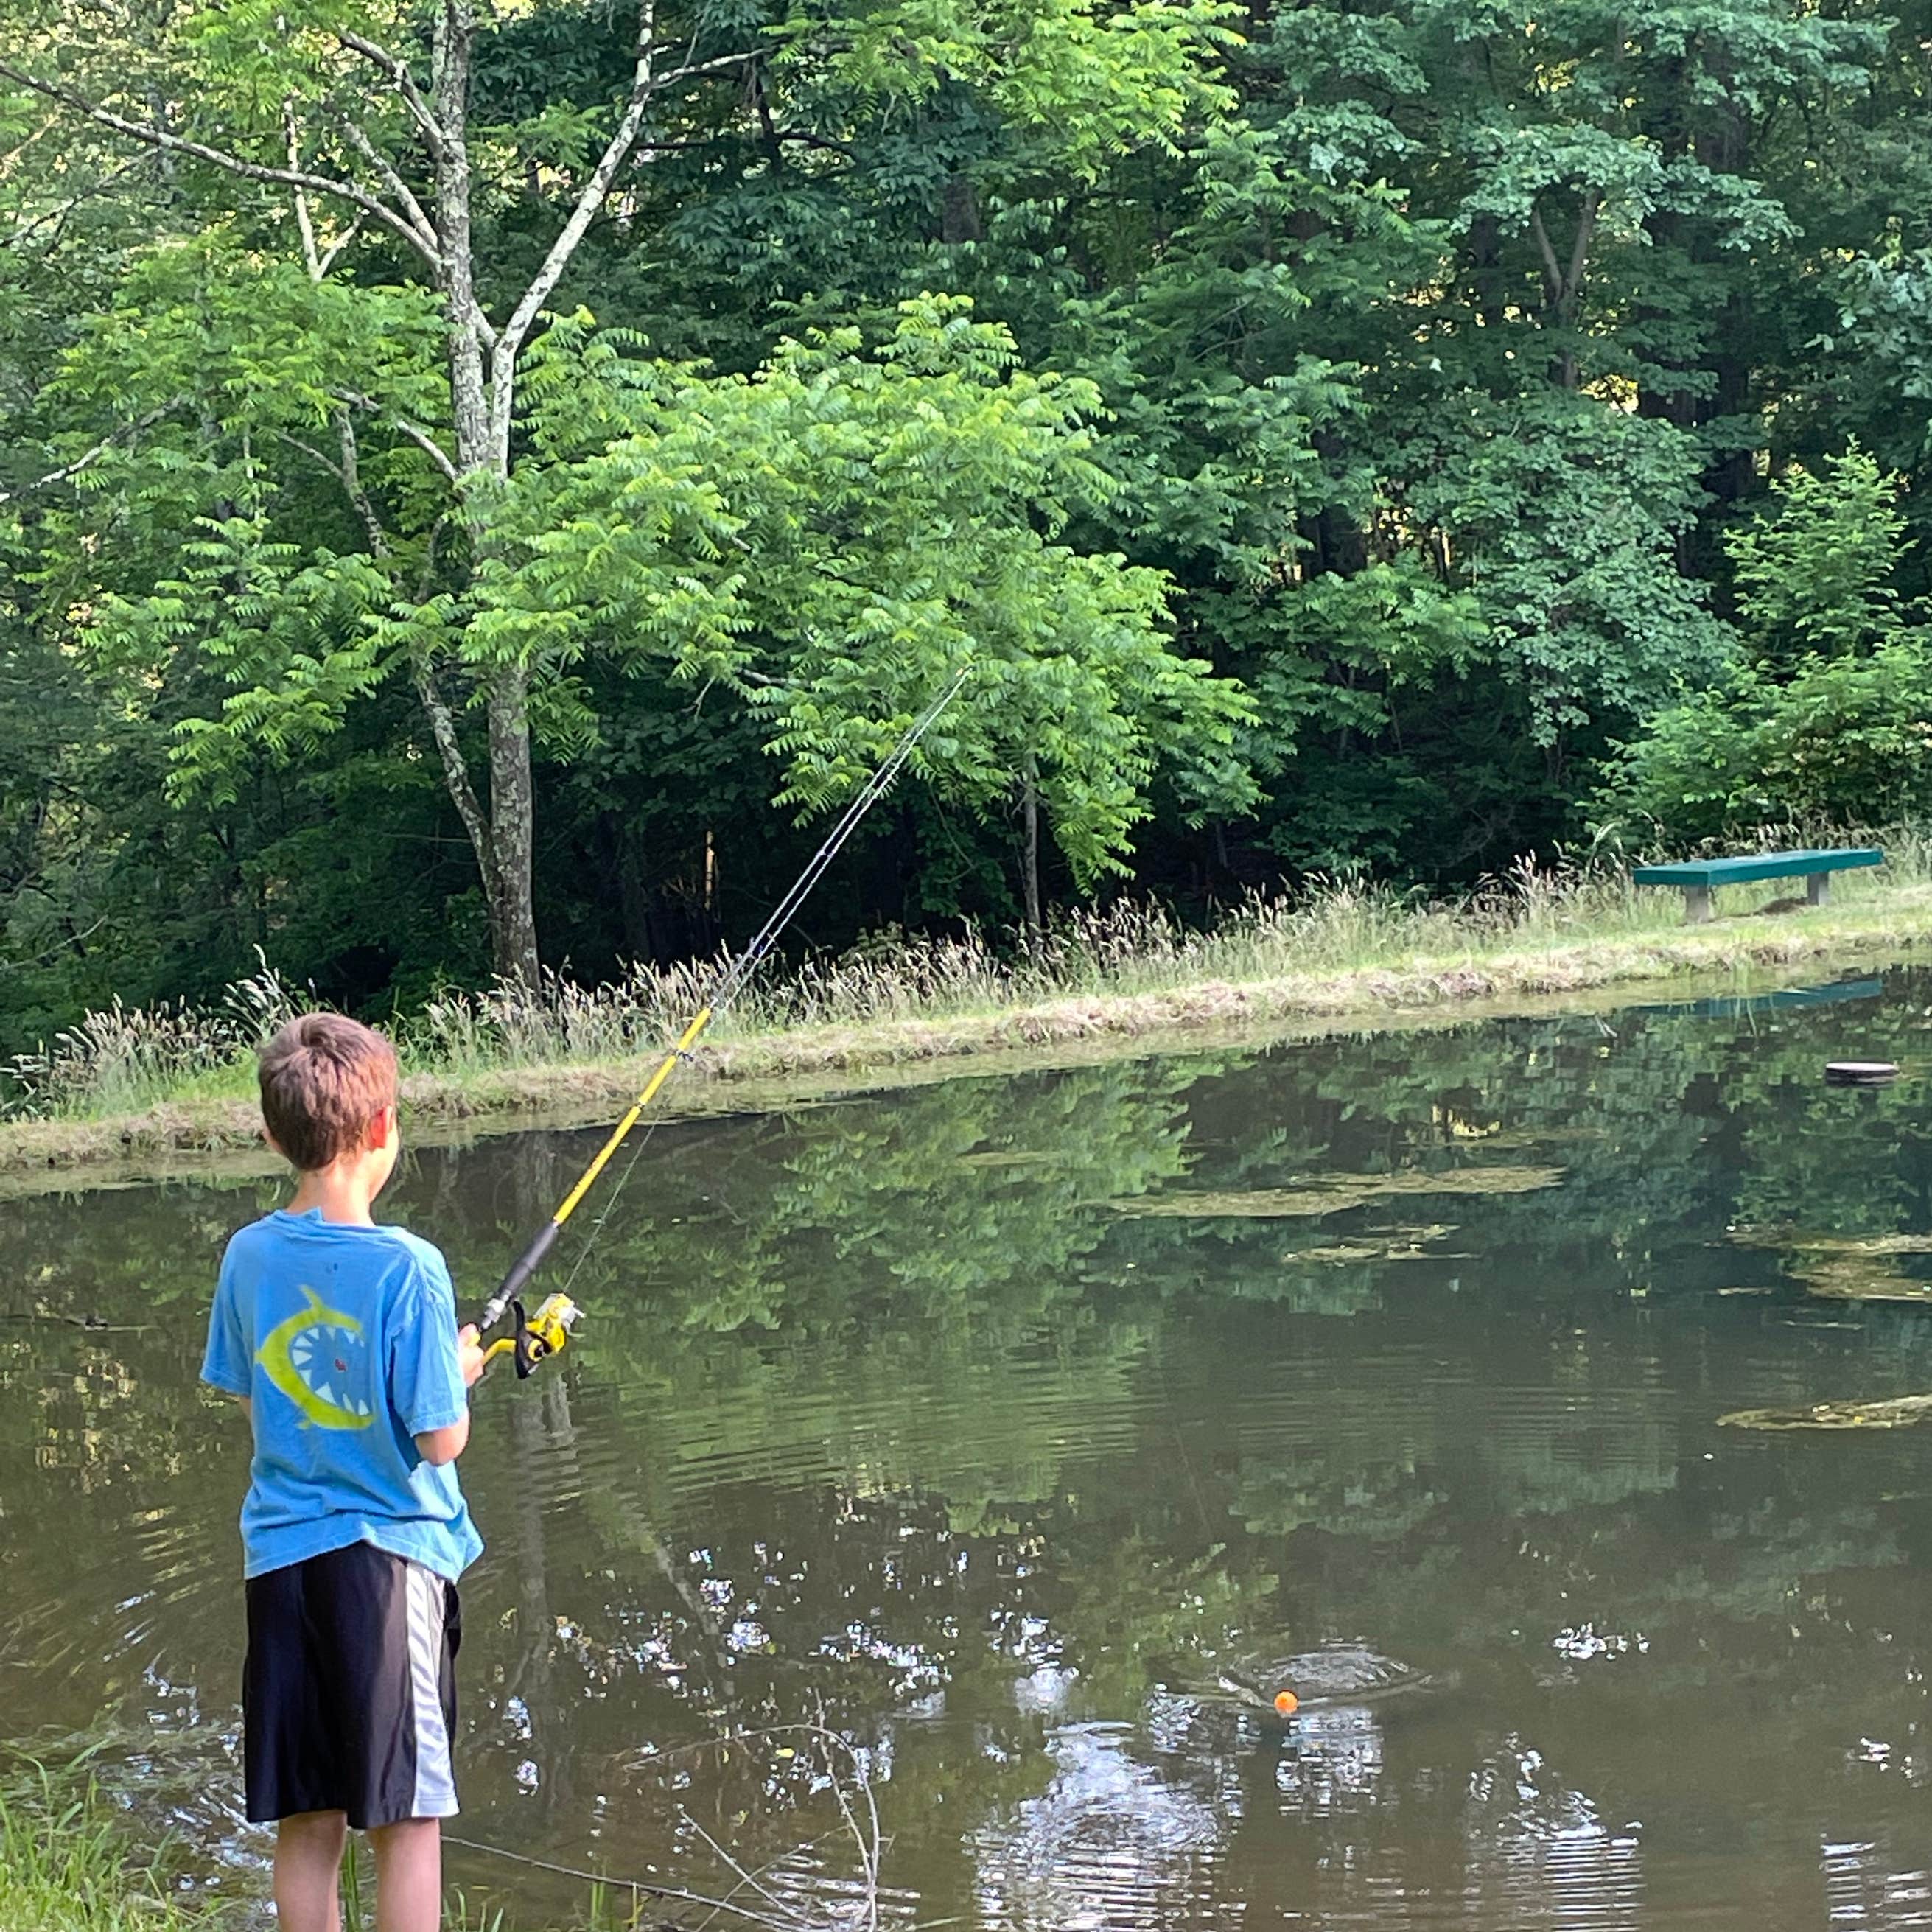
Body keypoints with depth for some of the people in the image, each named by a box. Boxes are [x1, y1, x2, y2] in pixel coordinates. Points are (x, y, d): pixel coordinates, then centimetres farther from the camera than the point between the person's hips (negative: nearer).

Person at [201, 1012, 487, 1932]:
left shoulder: (249, 1256, 1)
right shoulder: (406, 1267, -15)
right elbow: (442, 1440, -14)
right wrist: (461, 1370, 7)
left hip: (280, 1557, 5)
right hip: (391, 1553, -5)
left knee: (304, 1822, 10)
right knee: (406, 1819, 3)